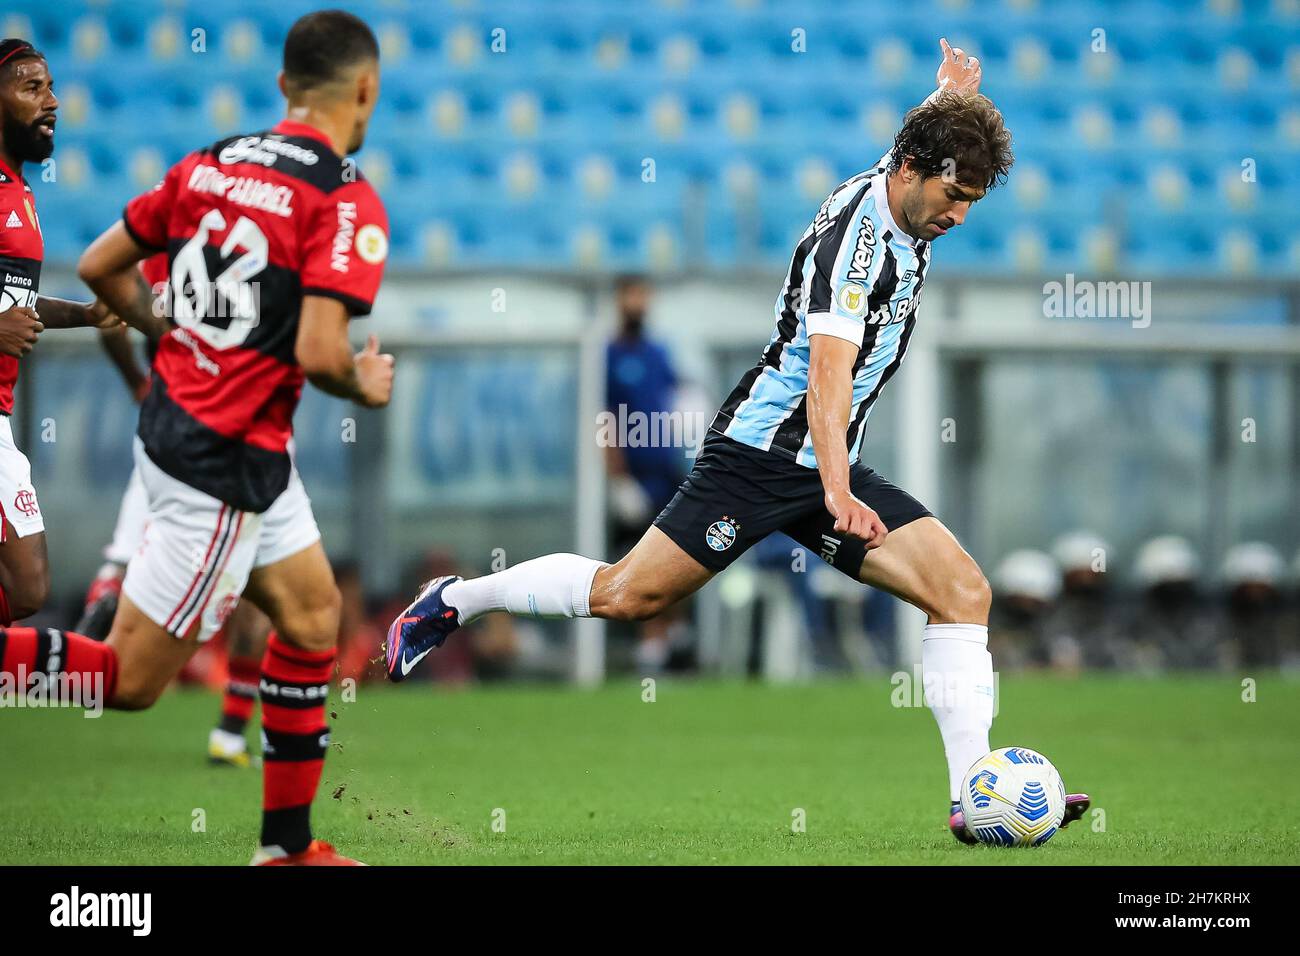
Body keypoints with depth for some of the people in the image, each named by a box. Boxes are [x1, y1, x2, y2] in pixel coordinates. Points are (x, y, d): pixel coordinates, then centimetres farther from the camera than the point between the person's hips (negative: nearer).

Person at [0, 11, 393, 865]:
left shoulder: (210, 164, 5)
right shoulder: (347, 201, -16)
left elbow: (100, 266, 10)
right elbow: (318, 352, -24)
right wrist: (366, 387, -3)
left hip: (176, 416, 9)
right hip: (224, 463, -9)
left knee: (312, 616, 18)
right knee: (131, 680, -1)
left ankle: (288, 845, 23)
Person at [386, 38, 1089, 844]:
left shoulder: (908, 201, 8)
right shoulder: (856, 232, -20)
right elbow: (828, 370, -32)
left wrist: (950, 95, 23)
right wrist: (838, 494, -42)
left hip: (831, 467, 8)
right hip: (766, 449, -8)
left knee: (963, 589, -8)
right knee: (628, 596, -7)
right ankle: (456, 600, 17)